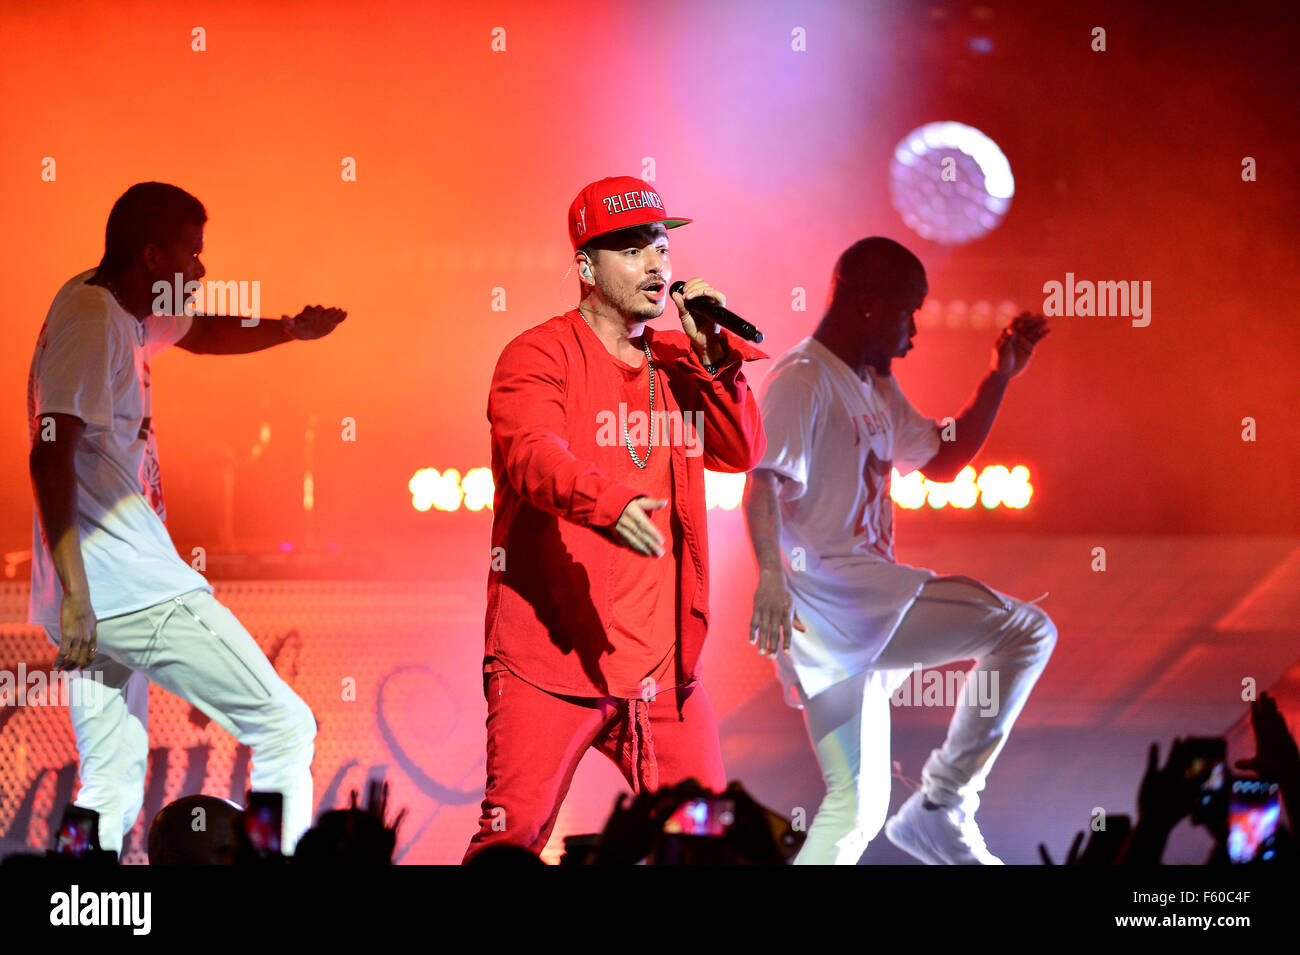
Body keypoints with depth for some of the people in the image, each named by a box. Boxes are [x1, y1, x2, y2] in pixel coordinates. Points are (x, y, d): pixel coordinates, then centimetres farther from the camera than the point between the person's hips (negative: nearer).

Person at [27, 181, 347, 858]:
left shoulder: (120, 312, 18)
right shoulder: (92, 320, -12)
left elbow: (199, 333, 39)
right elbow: (51, 453, -22)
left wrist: (290, 330, 22)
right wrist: (75, 592, -29)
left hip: (96, 601, 10)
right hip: (137, 591, -10)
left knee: (110, 796, 10)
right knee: (285, 728, -5)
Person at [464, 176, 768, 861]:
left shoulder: (677, 361, 16)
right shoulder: (538, 356, -4)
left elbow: (741, 452, 9)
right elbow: (532, 454, -22)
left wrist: (709, 355, -4)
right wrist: (608, 502, -42)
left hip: (661, 659, 6)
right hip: (550, 652, -6)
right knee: (514, 835, -10)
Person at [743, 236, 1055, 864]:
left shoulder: (876, 390, 22)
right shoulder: (801, 381, -9)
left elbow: (942, 461, 31)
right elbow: (763, 484, -23)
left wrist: (1000, 376, 20)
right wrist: (772, 574, -41)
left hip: (865, 612, 10)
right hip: (827, 593, -10)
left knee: (858, 806, 9)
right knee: (1025, 630, -12)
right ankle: (940, 807, -9)